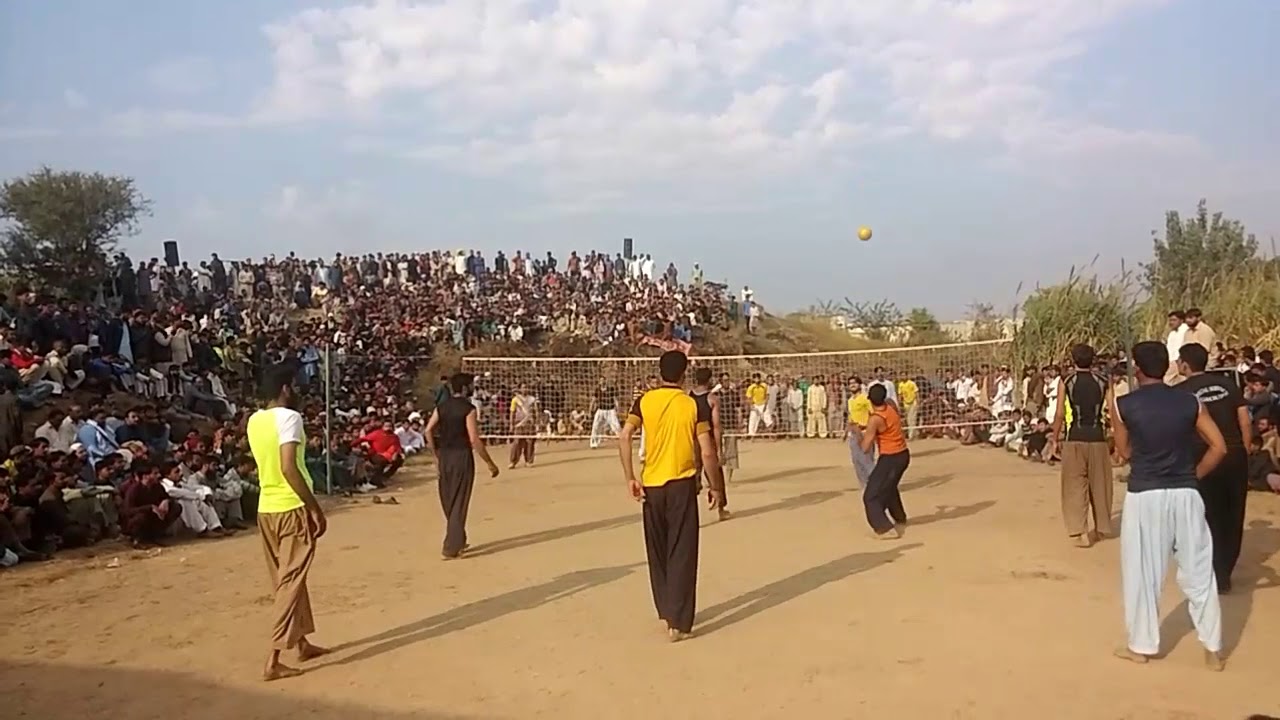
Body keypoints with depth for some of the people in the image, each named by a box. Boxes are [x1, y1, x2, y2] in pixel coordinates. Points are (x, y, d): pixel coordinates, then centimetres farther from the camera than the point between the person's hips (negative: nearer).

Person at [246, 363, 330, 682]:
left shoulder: (253, 421, 9)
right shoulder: (289, 416, -15)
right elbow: (289, 468, -24)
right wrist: (316, 507, -20)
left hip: (266, 509, 8)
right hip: (292, 508, -8)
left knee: (286, 579, 18)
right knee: (290, 582, -3)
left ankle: (302, 642, 31)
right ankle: (273, 660, -3)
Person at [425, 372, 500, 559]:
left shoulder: (441, 407, 6)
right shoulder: (468, 409, -12)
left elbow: (428, 430, -1)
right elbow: (474, 440, -17)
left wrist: (436, 455, 10)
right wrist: (490, 463, -11)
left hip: (444, 456, 6)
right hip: (461, 456, -6)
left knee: (448, 501, 17)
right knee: (458, 503, 0)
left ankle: (458, 541, 31)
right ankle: (451, 548, 0)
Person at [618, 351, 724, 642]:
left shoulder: (644, 401, 1)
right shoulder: (693, 405, -4)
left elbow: (624, 437, -11)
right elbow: (708, 452, -8)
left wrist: (630, 478, -7)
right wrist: (716, 487, 4)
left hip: (651, 485, 2)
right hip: (682, 484, -2)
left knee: (658, 554, 17)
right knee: (681, 555, 3)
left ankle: (666, 613, 28)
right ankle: (679, 623, 2)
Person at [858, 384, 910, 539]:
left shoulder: (875, 420, -23)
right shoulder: (891, 406, -4)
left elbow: (865, 448, -20)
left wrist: (859, 435, -5)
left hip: (890, 459, -8)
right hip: (903, 454, 8)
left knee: (871, 496, -5)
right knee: (889, 487, 32)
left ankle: (886, 529, -15)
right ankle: (900, 519, 48)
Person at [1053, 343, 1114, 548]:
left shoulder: (1067, 382, -4)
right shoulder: (1103, 382, 2)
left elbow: (1059, 414, -6)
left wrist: (1055, 439, 5)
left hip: (1074, 439, -2)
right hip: (1097, 437, 2)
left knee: (1075, 485, 2)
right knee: (1100, 484, 15)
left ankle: (1081, 532, -6)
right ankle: (1103, 527, 27)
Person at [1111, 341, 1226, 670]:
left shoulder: (1123, 405, -5)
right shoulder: (1190, 402, 1)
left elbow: (1124, 453, 5)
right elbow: (1219, 448, -2)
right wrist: (1193, 475, 9)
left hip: (1144, 495, -2)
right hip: (1185, 494, 3)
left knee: (1142, 572, 9)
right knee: (1199, 571, 12)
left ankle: (1141, 646, 19)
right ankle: (1213, 649, 19)